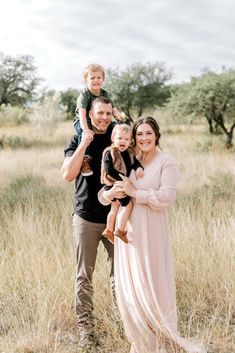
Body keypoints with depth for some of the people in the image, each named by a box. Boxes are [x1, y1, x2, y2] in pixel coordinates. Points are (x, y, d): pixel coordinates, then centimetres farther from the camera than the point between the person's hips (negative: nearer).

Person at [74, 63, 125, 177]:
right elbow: (82, 112, -29)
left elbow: (113, 108, -1)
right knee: (84, 133, -39)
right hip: (82, 122, -6)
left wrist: (118, 115, -26)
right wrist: (86, 129, -43)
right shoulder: (84, 94, -17)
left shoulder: (105, 94, 3)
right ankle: (84, 160, -37)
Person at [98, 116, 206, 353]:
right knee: (128, 286, 10)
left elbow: (166, 196, -15)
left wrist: (135, 193, -16)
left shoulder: (166, 162, -3)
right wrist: (110, 193, -15)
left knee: (152, 285, -1)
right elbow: (103, 194, 8)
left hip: (151, 233, -5)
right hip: (127, 230, 5)